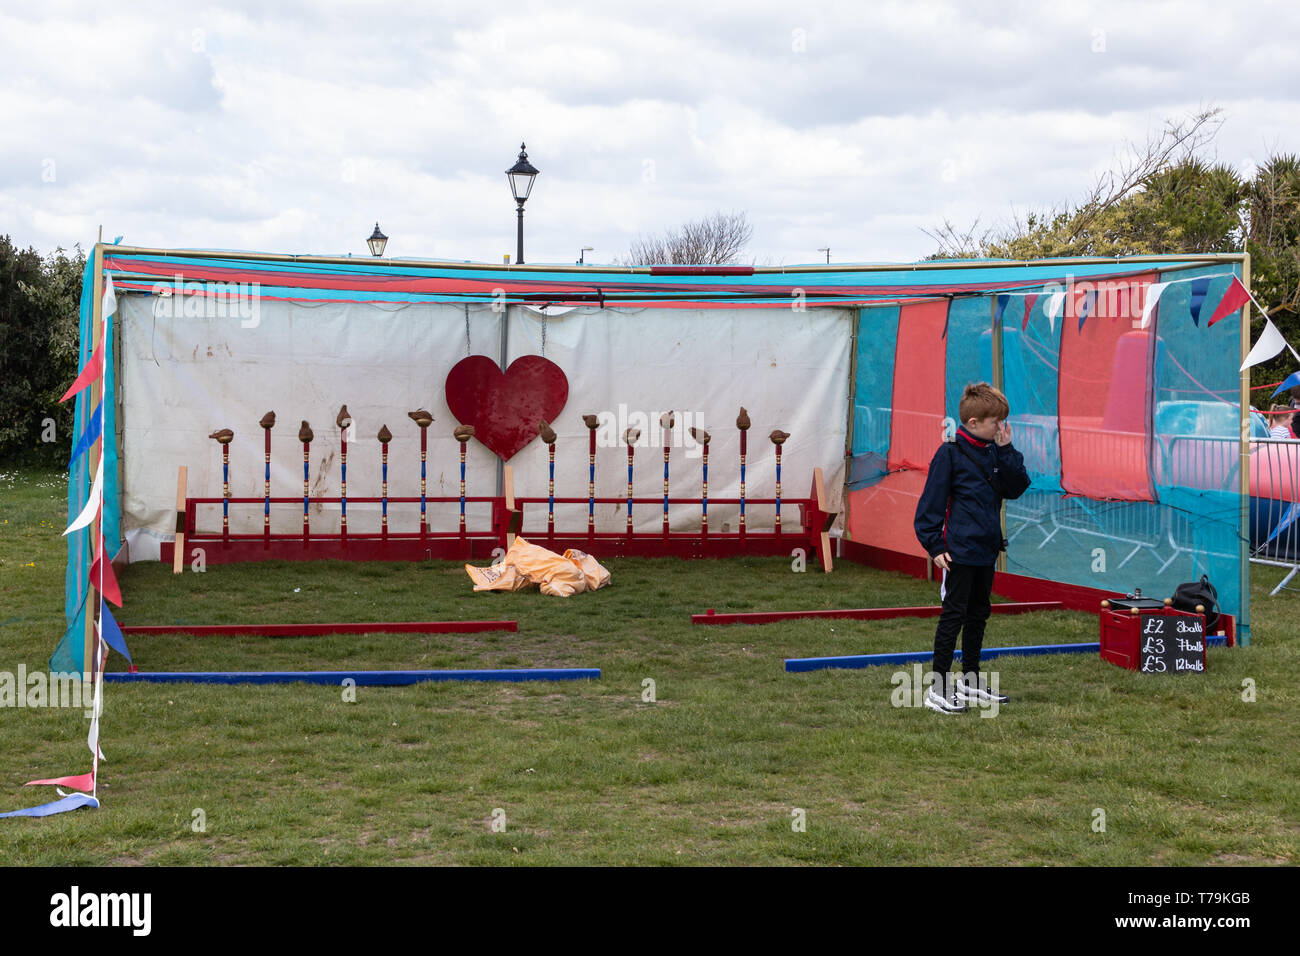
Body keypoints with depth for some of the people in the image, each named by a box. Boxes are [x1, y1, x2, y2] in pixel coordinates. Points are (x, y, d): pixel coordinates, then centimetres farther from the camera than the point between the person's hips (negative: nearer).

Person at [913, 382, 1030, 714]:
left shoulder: (994, 452, 8)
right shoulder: (950, 453, -13)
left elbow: (1016, 488, 3)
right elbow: (932, 501, -13)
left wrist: (1006, 450, -6)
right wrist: (935, 546, -15)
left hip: (986, 549, 8)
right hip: (959, 550, -8)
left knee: (978, 615, 16)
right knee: (953, 615, -5)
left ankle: (970, 681, 28)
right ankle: (938, 688, 0)